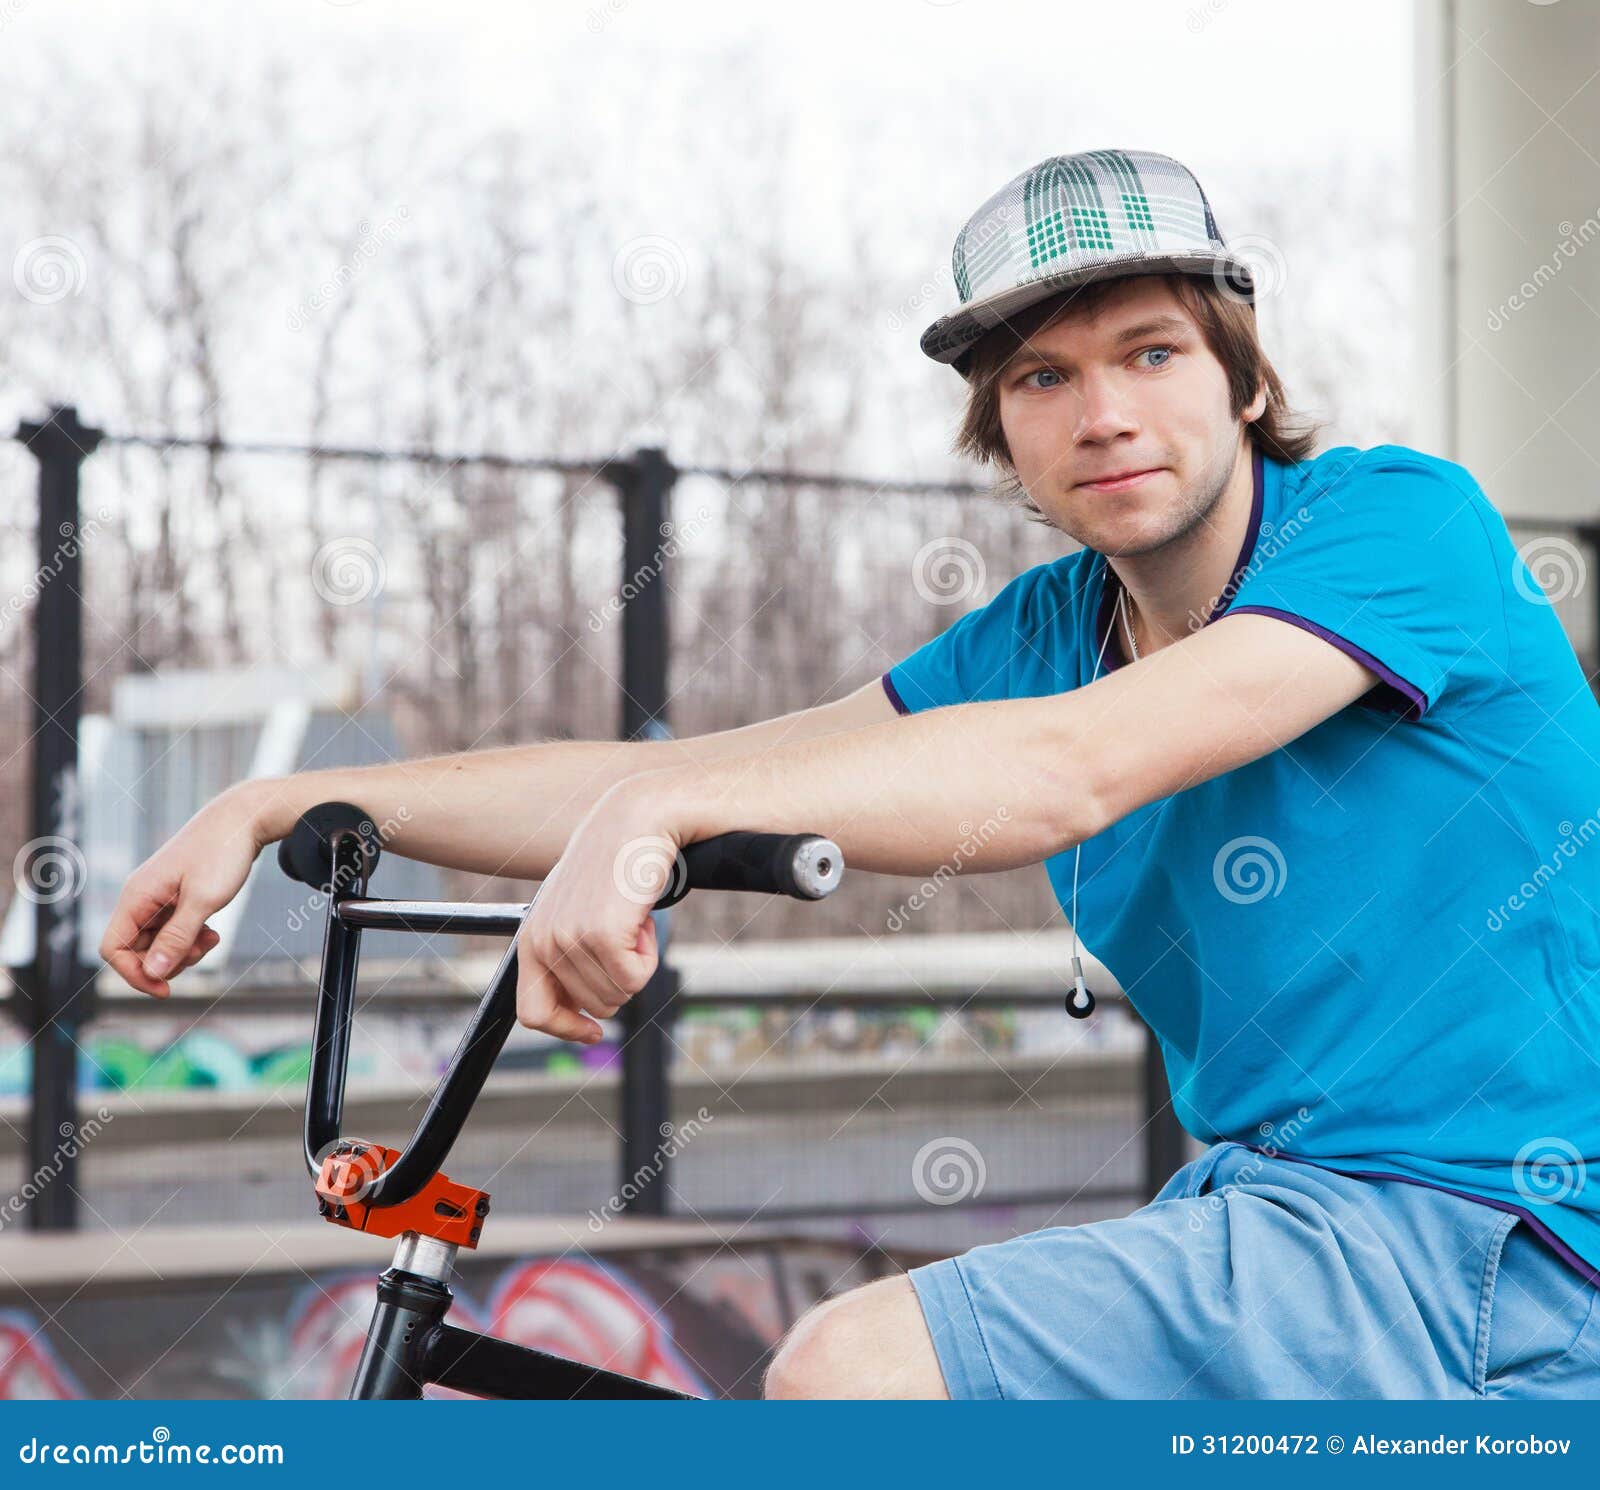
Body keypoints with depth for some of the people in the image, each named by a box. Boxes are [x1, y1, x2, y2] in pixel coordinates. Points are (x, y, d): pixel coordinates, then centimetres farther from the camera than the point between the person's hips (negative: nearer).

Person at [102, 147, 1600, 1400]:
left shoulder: (1400, 518, -12)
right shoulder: (1046, 634, 10)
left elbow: (1073, 769, -28)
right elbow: (683, 777, 9)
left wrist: (666, 807, -37)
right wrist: (276, 803, 2)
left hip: (1478, 1240, -8)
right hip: (1278, 1194, 8)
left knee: (850, 1377, -22)